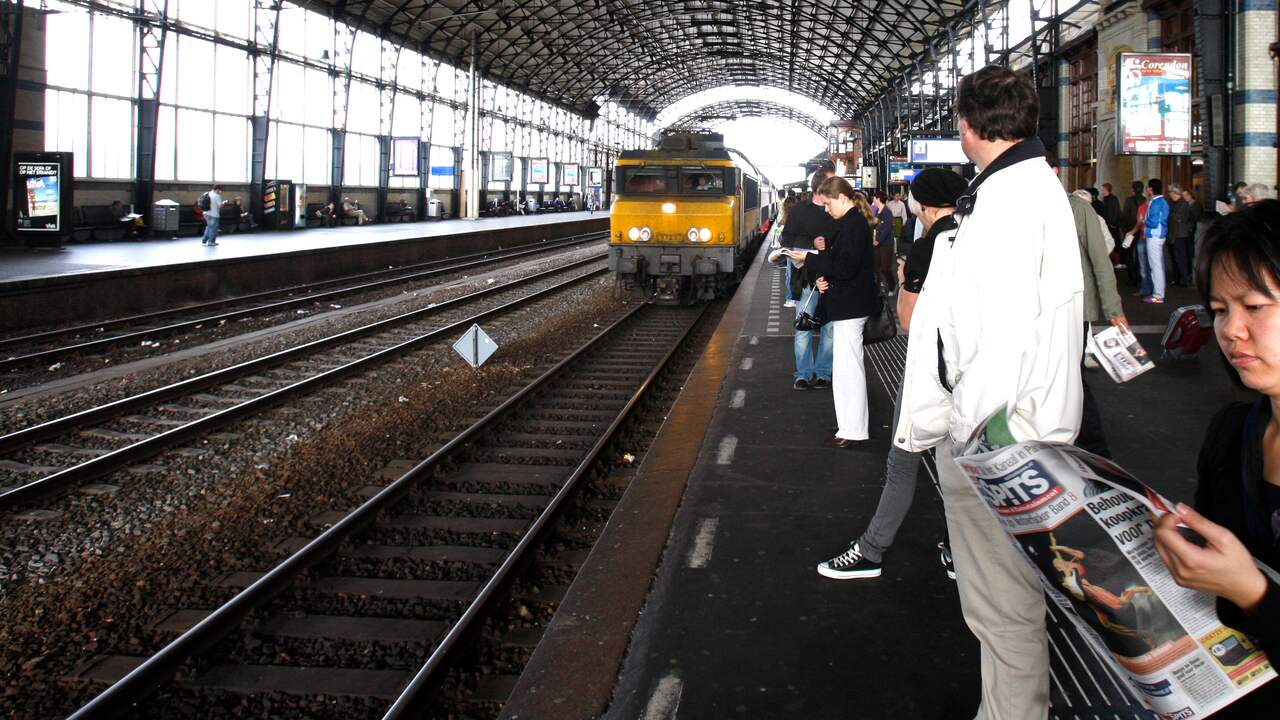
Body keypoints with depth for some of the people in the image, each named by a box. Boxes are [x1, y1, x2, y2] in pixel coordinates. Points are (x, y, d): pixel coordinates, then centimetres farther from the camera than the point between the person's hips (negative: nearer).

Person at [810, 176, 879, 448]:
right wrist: (822, 278, -2)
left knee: (847, 365, -7)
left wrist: (812, 259, -15)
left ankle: (853, 429, -2)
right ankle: (853, 423, 26)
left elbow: (845, 267, -23)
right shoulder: (852, 222, 14)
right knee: (848, 365, 16)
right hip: (849, 303, 11)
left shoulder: (853, 224, -17)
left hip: (851, 305, -11)